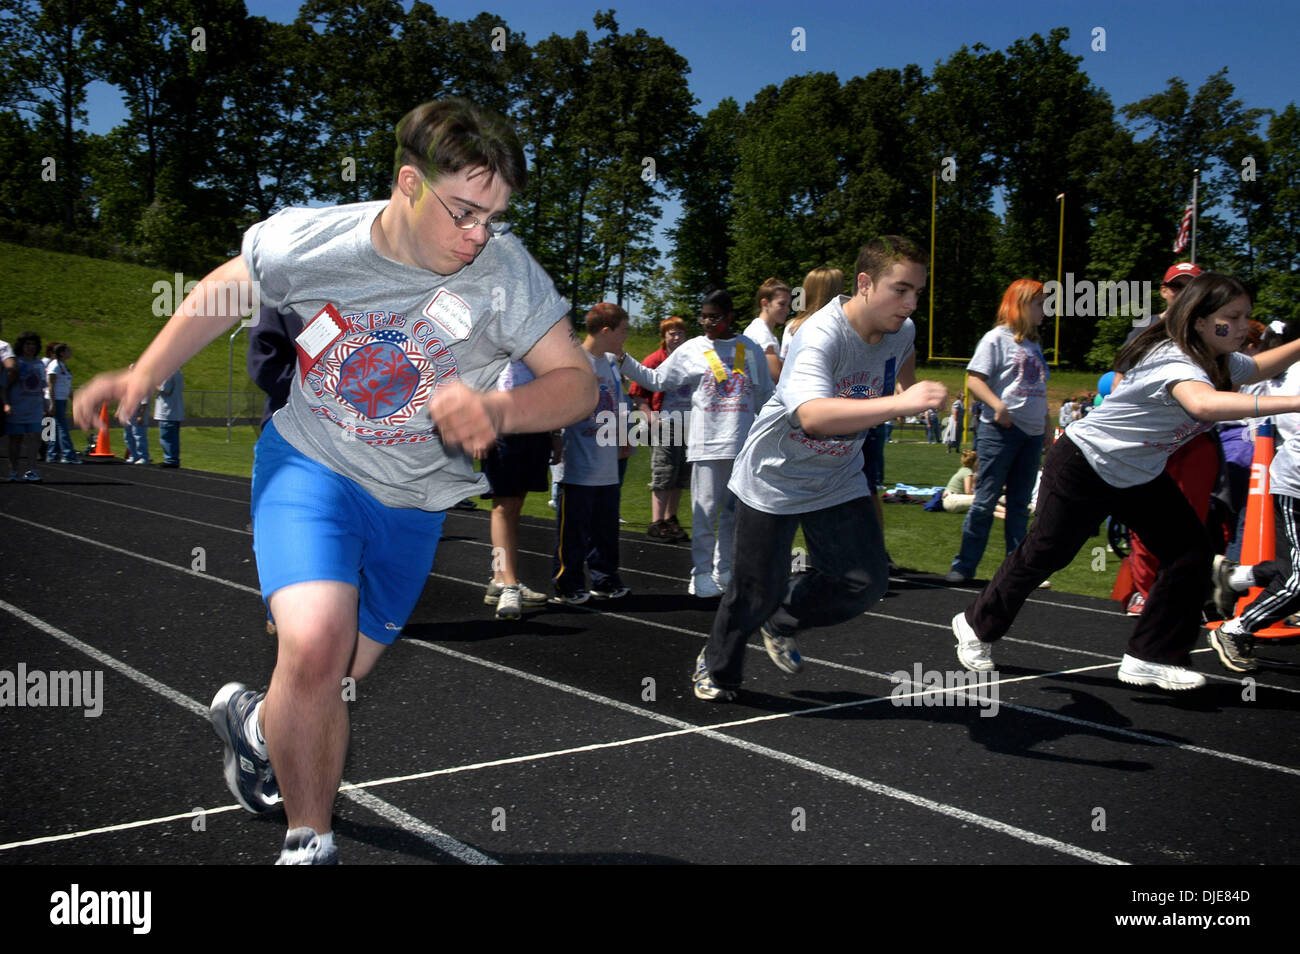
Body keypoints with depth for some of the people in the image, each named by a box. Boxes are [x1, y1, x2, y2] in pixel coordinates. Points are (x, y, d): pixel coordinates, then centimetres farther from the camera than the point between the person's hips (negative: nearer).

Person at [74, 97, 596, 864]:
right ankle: (310, 843, -1)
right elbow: (228, 291, 5)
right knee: (313, 646, -26)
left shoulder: (505, 268, -21)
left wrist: (497, 411, -38)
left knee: (337, 678, 13)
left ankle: (259, 724, 52)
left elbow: (578, 381, -19)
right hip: (310, 463, -1)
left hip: (412, 504, 2)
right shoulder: (307, 239, -16)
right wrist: (143, 376, 3)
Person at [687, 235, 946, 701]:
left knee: (867, 581, -3)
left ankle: (783, 624, 26)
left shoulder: (901, 330, -9)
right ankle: (716, 667, 32)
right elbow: (813, 416, -52)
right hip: (774, 479, -6)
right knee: (758, 592, 2)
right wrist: (898, 403, -59)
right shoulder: (820, 336, -33)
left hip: (839, 480, 6)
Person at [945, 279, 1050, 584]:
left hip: (1032, 433, 7)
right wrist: (998, 405, -24)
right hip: (1001, 430, -7)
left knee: (1020, 504, 10)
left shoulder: (1033, 344, 17)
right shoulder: (997, 338, -5)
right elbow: (973, 379, -12)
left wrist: (1046, 426, 16)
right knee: (985, 501, -4)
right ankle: (965, 564, 4)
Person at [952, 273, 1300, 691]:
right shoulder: (1173, 361, -34)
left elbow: (1256, 367, 23)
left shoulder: (1222, 363, -2)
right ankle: (976, 625, 27)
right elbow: (1204, 403, -57)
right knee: (1042, 555, 4)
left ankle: (1151, 658, 5)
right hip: (1084, 465, -9)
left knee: (1191, 553, -4)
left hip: (1141, 476, 9)